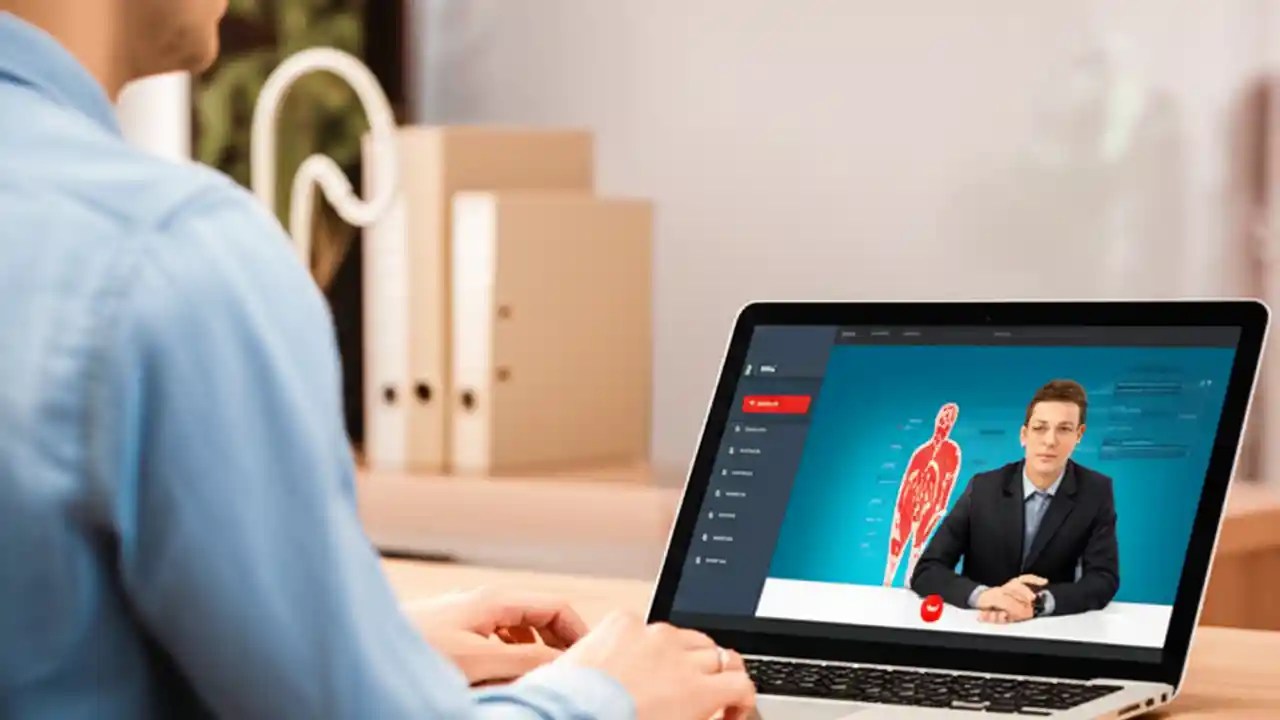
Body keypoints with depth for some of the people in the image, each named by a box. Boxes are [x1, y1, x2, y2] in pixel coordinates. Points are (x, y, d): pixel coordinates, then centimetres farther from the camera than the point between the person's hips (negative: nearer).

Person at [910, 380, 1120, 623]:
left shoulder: (1096, 492, -3)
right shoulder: (983, 488, -4)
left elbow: (1104, 579, -11)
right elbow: (926, 573, -9)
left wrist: (1038, 602, -29)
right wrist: (985, 595, -28)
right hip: (979, 627, 0)